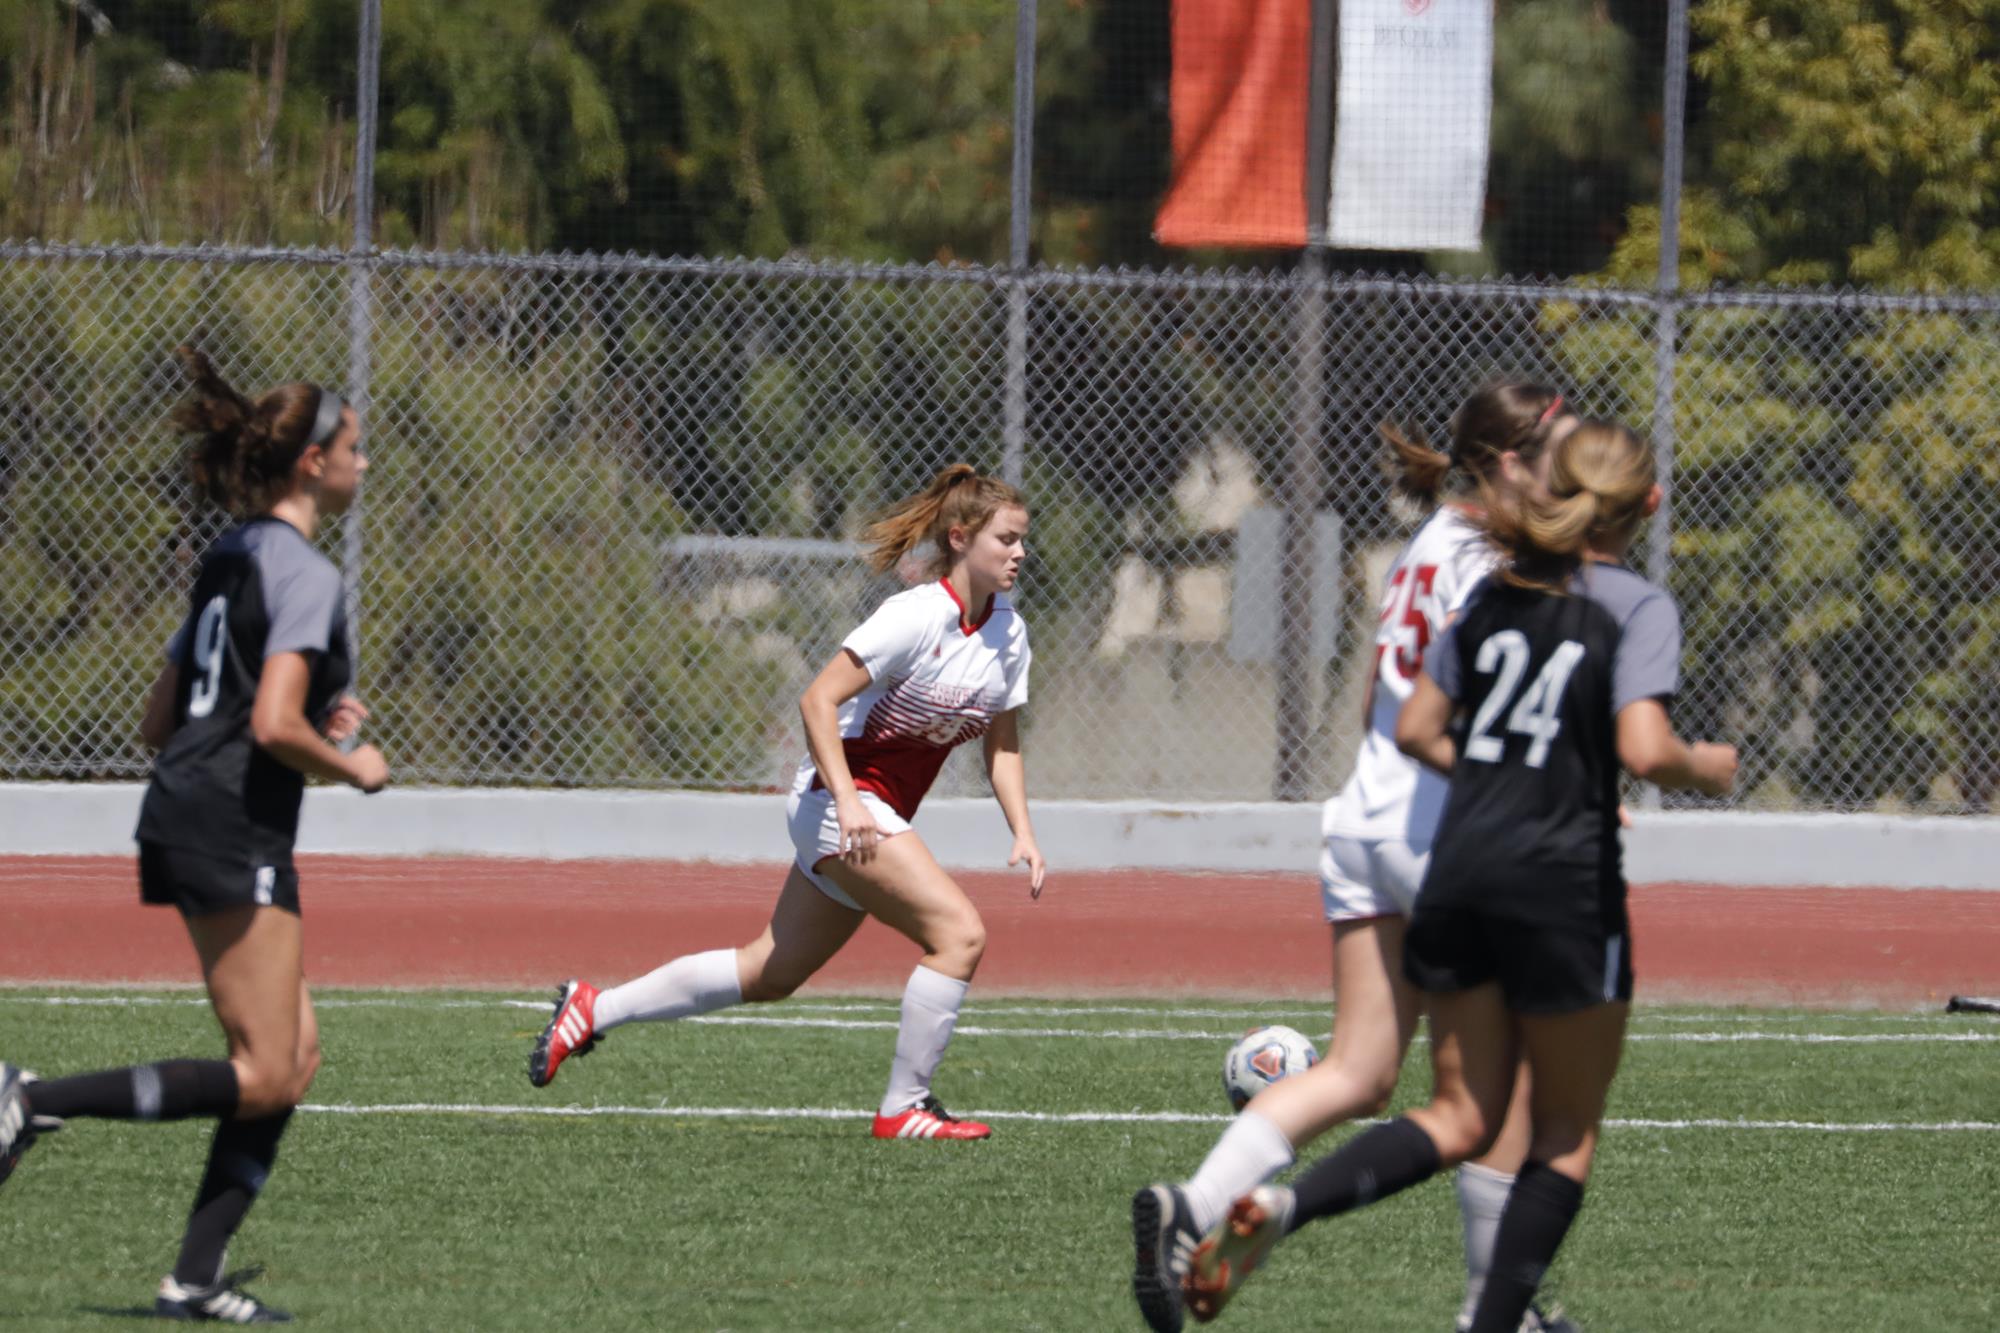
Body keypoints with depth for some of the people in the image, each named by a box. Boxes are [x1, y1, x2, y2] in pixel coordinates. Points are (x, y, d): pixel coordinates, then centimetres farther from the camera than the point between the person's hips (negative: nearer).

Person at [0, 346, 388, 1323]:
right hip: (235, 829, -10)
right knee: (261, 1077, -7)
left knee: (297, 1053, 10)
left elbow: (159, 721, 20)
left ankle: (196, 1278, 5)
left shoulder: (229, 558, 16)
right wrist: (351, 765, -4)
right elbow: (275, 728, -23)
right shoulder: (305, 575, -12)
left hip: (178, 806, 10)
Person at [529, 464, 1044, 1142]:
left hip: (876, 817, 9)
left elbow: (1002, 747, 14)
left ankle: (591, 1009, 24)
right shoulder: (916, 618, -19)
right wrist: (848, 800, -29)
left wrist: (1023, 831, 0)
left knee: (770, 973, 14)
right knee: (960, 933, -21)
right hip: (839, 799, -9)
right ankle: (903, 1107, -14)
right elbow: (818, 700, -20)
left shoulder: (1008, 634, 6)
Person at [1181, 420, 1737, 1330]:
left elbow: (1416, 729, 13)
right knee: (1566, 1134, 9)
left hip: (1458, 869, 6)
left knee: (1460, 1119, 11)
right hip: (1564, 881, -6)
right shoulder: (1638, 608, -6)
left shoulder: (1495, 596, 12)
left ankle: (1282, 1204, -13)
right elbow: (1645, 750, -18)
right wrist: (1705, 769, 3)